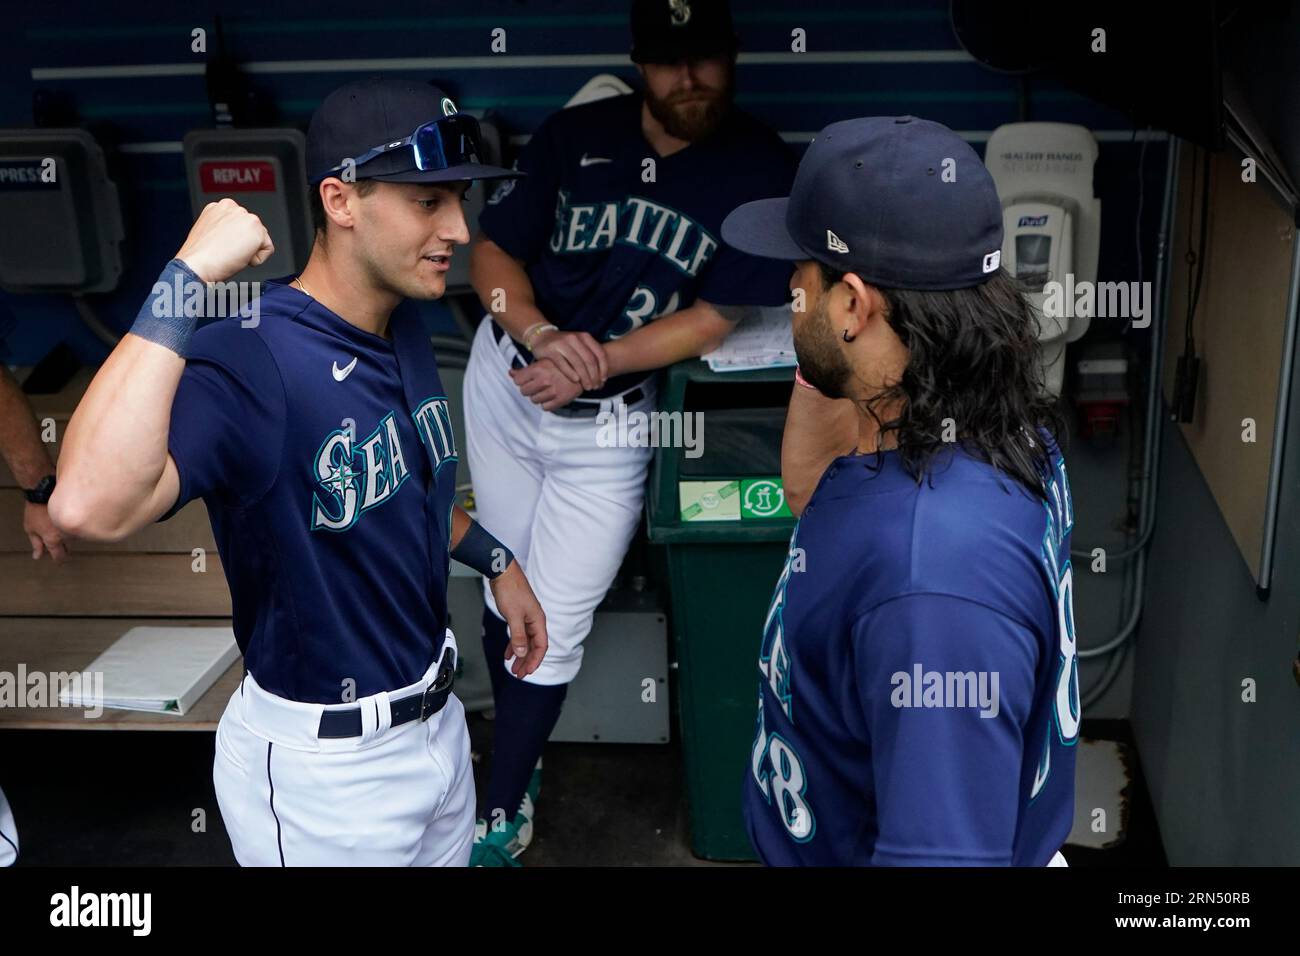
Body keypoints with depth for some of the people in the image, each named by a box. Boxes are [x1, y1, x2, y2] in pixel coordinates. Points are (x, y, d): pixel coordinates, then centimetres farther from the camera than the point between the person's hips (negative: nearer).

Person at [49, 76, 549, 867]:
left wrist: (495, 561, 15)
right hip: (323, 768, -8)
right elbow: (90, 507, -45)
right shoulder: (250, 362, -28)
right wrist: (186, 279, -41)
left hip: (437, 718, 8)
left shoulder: (407, 334, 1)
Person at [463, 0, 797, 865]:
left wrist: (594, 364, -24)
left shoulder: (763, 171, -11)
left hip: (609, 426, -2)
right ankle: (521, 760, 38)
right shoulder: (575, 134, -5)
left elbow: (715, 318, -14)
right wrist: (544, 337, -23)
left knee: (555, 627, 1)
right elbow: (492, 252, -3)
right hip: (508, 382, 3)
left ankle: (501, 815, 18)